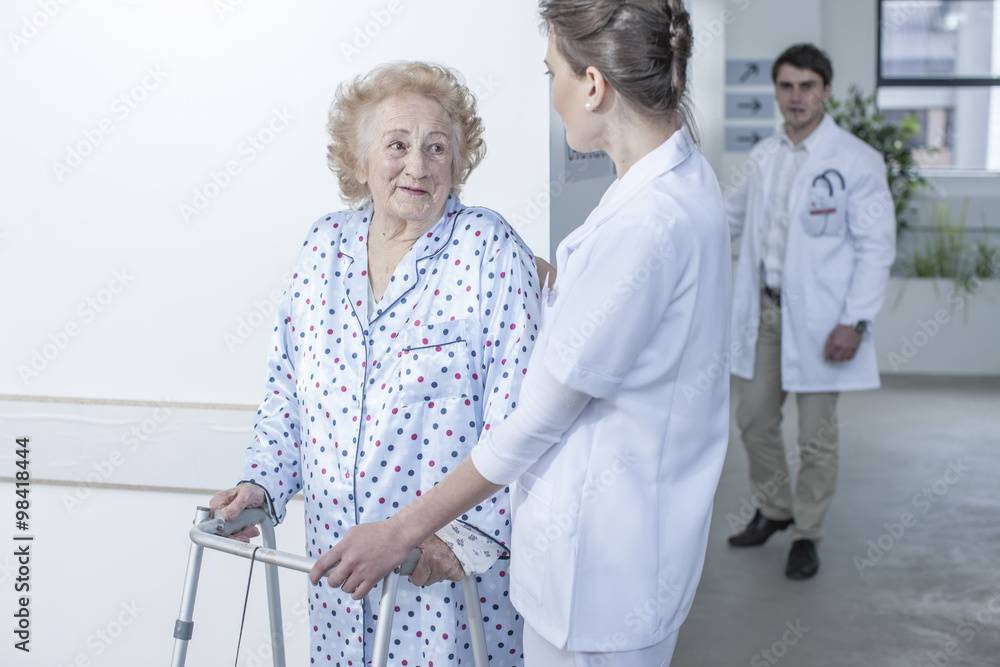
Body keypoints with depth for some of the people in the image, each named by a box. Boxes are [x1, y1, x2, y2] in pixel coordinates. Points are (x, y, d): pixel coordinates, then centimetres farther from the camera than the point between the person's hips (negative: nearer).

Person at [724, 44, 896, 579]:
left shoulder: (856, 161, -8)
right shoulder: (763, 156, 9)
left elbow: (877, 247, -10)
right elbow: (732, 214, 26)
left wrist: (855, 322, -16)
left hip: (818, 317, -5)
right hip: (763, 309, 5)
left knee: (817, 438, 2)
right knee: (754, 420, 12)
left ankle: (807, 534, 19)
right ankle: (774, 508, 33)